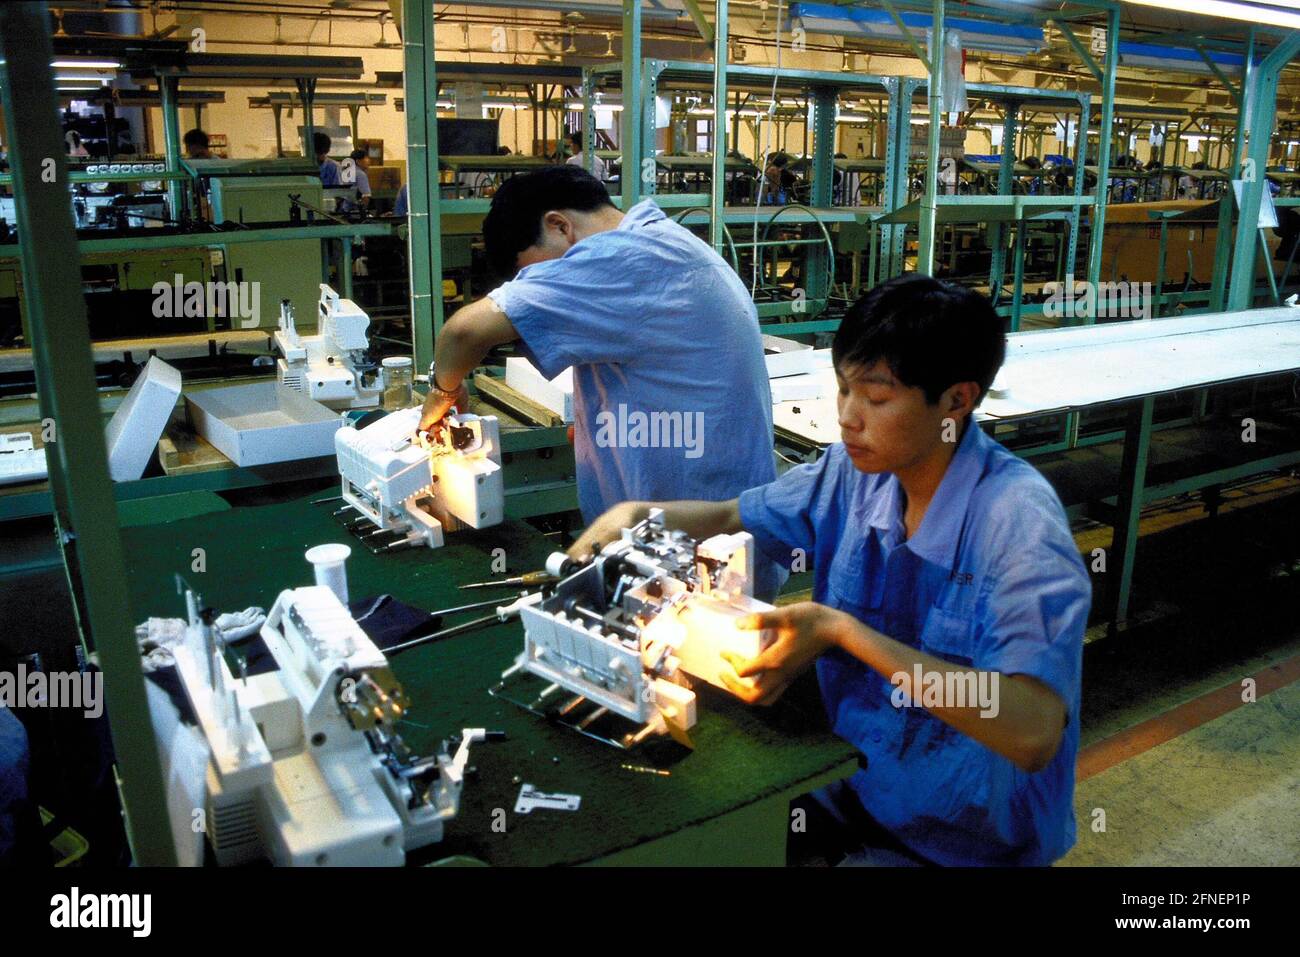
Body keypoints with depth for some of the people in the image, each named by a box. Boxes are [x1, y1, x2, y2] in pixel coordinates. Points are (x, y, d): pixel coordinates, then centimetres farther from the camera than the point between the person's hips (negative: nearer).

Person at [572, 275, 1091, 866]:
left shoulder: (1018, 520, -26)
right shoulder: (857, 470, -7)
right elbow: (731, 519, 8)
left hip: (972, 837, -5)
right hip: (859, 786, 5)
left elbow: (1032, 735, -35)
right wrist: (636, 514, -11)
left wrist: (844, 633, -34)